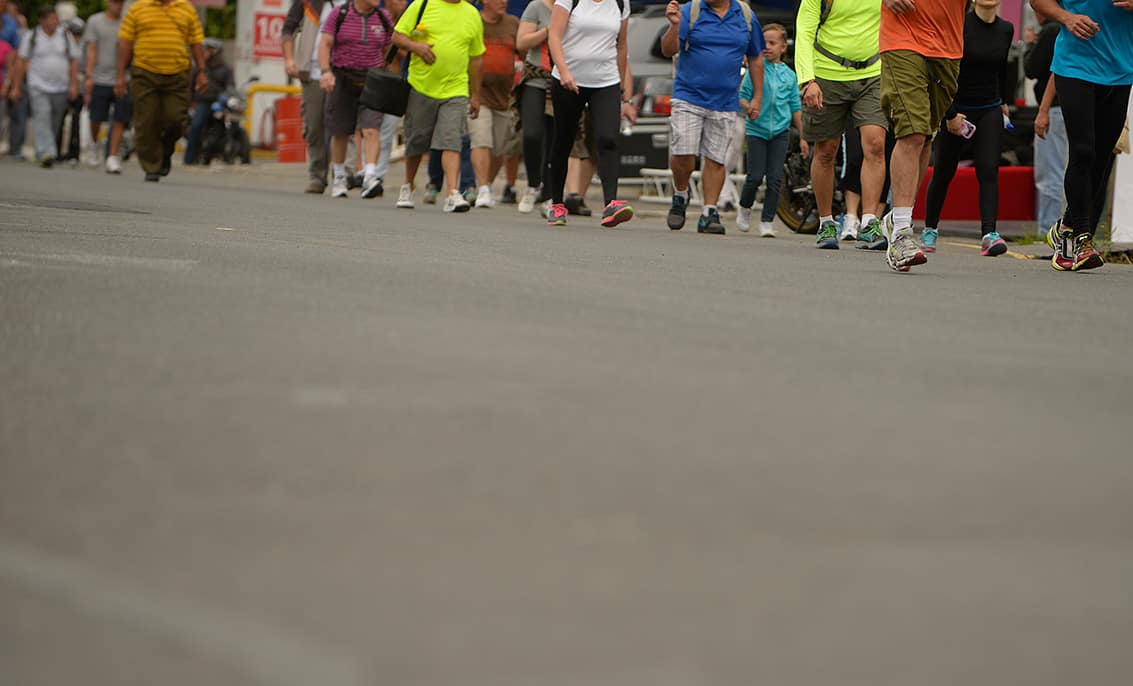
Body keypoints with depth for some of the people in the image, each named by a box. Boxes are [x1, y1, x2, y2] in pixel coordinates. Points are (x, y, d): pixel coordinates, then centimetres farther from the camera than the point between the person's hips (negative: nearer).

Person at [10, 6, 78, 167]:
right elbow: (22, 63, 3)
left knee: (55, 123, 4)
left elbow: (73, 62, 9)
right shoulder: (32, 37, 2)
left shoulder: (66, 36, 7)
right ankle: (46, 153, -27)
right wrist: (16, 87, 0)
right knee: (42, 117, -18)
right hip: (38, 87, -3)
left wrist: (74, 84, 0)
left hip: (61, 88, 3)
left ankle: (42, 153, 18)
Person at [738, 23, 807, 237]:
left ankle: (767, 221, 4)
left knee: (775, 178, -2)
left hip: (780, 131, 2)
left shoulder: (789, 75, 8)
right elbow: (742, 96, 1)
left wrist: (802, 137, 13)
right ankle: (745, 208, 23)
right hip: (757, 130, -2)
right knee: (755, 176, -5)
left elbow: (795, 107, 13)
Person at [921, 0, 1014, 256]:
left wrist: (1006, 101, 23)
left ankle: (989, 234, -22)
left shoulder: (1006, 29, 3)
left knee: (989, 170, -12)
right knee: (943, 172, 7)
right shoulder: (961, 24, -13)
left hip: (989, 111, 3)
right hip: (955, 109, -3)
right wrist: (949, 114, -16)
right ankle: (930, 229, 27)